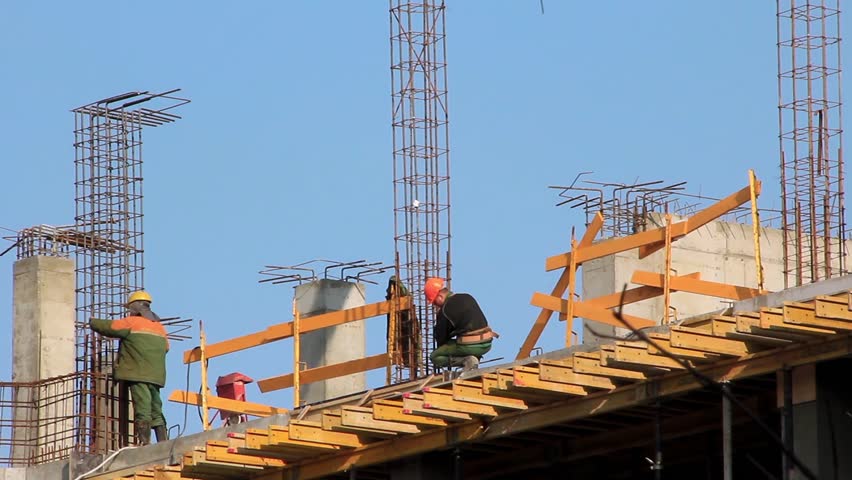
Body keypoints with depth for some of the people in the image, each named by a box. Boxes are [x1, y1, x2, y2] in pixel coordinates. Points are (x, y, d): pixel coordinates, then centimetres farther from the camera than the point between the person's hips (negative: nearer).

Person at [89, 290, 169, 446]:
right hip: (156, 376, 7)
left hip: (139, 374, -7)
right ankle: (163, 444, 2)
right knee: (156, 411, 8)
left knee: (142, 411, -12)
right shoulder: (159, 327, 18)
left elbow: (107, 327, 1)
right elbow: (165, 347, 29)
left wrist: (93, 322, 22)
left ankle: (144, 442, -18)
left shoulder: (131, 323, -3)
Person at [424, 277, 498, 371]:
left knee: (434, 357, 10)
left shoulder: (444, 311, -6)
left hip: (469, 346, -7)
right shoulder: (468, 297, 13)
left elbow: (441, 337, 3)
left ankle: (465, 361, -10)